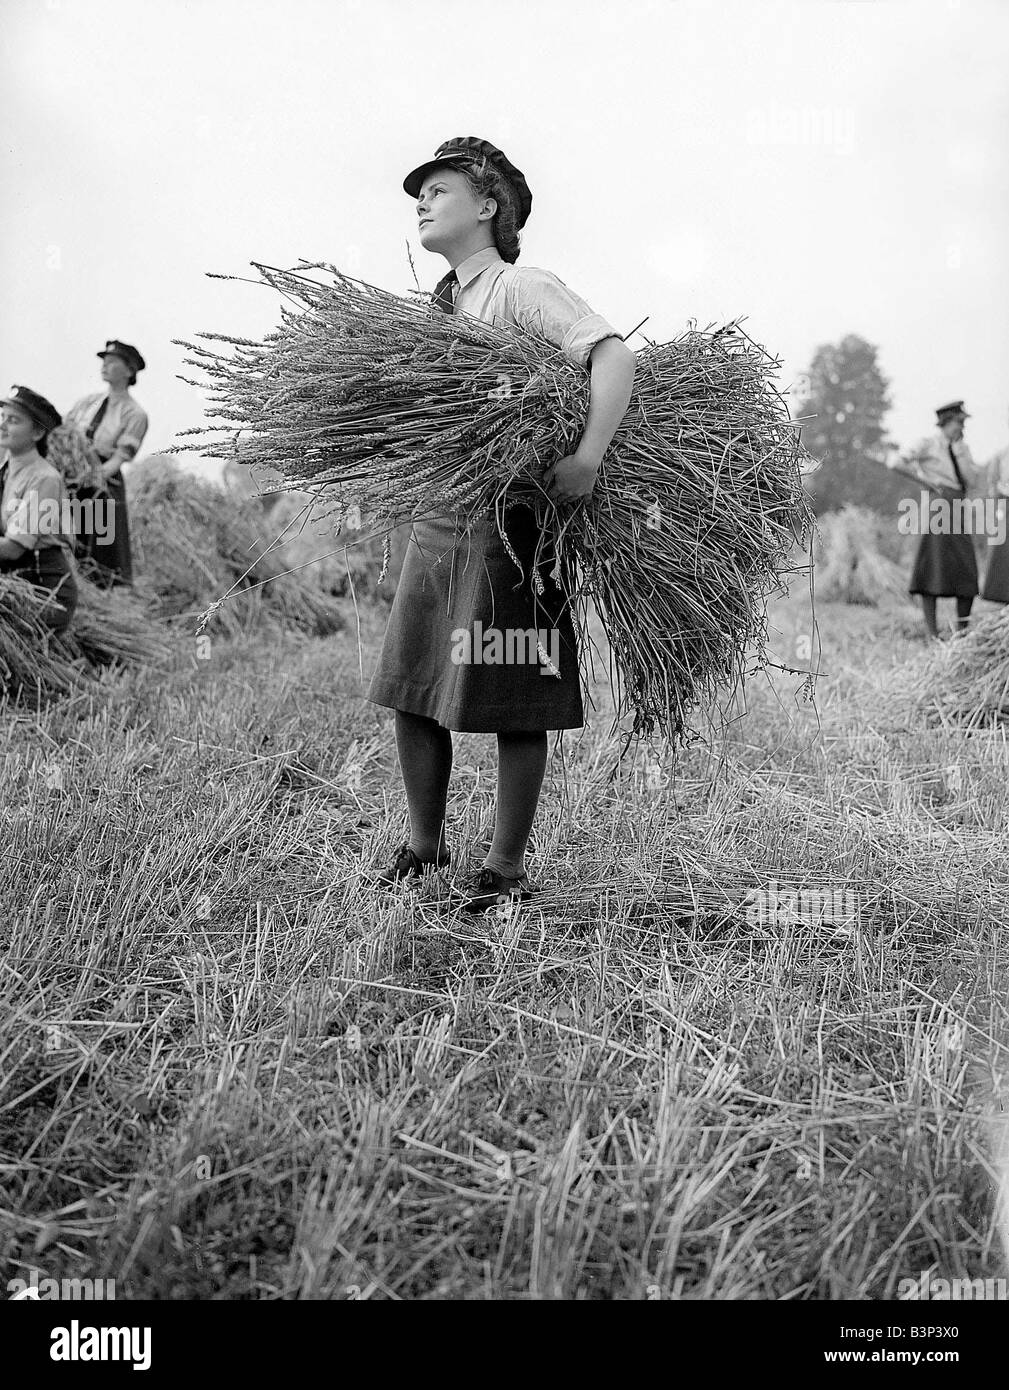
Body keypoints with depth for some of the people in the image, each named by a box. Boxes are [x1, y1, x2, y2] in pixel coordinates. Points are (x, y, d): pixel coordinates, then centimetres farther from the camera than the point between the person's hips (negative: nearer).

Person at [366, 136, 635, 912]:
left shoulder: (523, 291, -7)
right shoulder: (436, 306, 17)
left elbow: (614, 355, -19)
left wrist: (587, 459, -31)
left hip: (510, 521, -8)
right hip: (438, 520, 8)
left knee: (510, 703, -1)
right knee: (412, 693, 10)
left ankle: (508, 870, 13)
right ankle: (425, 845, 27)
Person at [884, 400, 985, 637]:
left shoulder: (962, 448, 18)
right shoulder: (928, 444, 0)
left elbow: (975, 481, 7)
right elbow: (894, 462, -10)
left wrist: (959, 451, 1)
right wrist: (924, 478, -9)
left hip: (959, 512, 7)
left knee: (968, 573, 3)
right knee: (935, 567, -9)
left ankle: (962, 632, 10)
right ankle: (933, 634, -8)